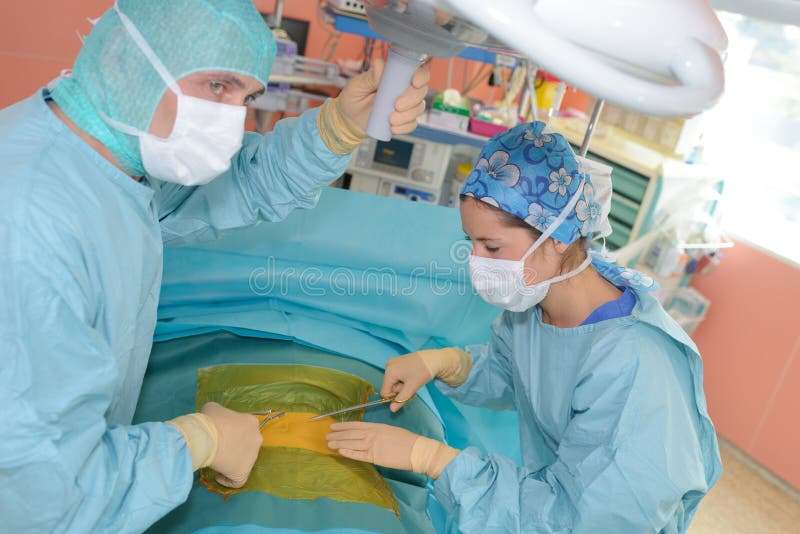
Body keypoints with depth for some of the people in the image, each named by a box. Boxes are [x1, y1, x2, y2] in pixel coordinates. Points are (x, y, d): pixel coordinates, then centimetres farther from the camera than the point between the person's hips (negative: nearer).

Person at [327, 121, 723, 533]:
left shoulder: (634, 367, -32)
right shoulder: (534, 295, -11)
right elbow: (502, 374, 7)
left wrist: (426, 454, -28)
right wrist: (445, 363, -14)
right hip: (545, 497, 6)